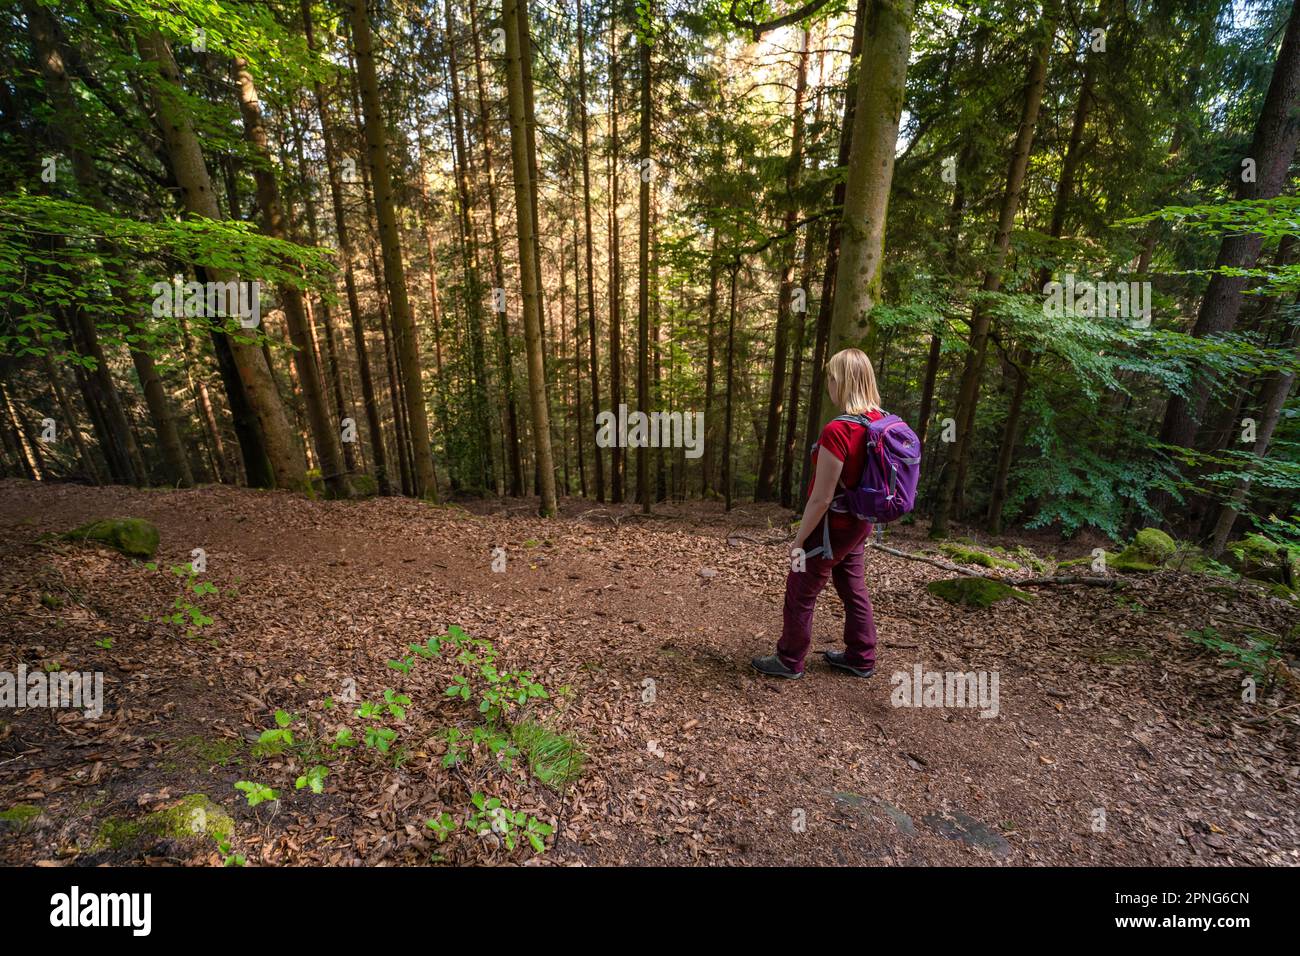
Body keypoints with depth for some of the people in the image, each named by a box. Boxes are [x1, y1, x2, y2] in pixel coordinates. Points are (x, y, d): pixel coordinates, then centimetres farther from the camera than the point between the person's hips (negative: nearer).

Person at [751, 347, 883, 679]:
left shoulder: (837, 432, -29)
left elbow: (821, 499, -25)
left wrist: (799, 541, -14)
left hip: (833, 526, -8)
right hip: (860, 524, 8)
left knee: (800, 594, 11)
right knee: (853, 589, 23)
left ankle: (790, 661, 28)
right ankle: (861, 658, 39)